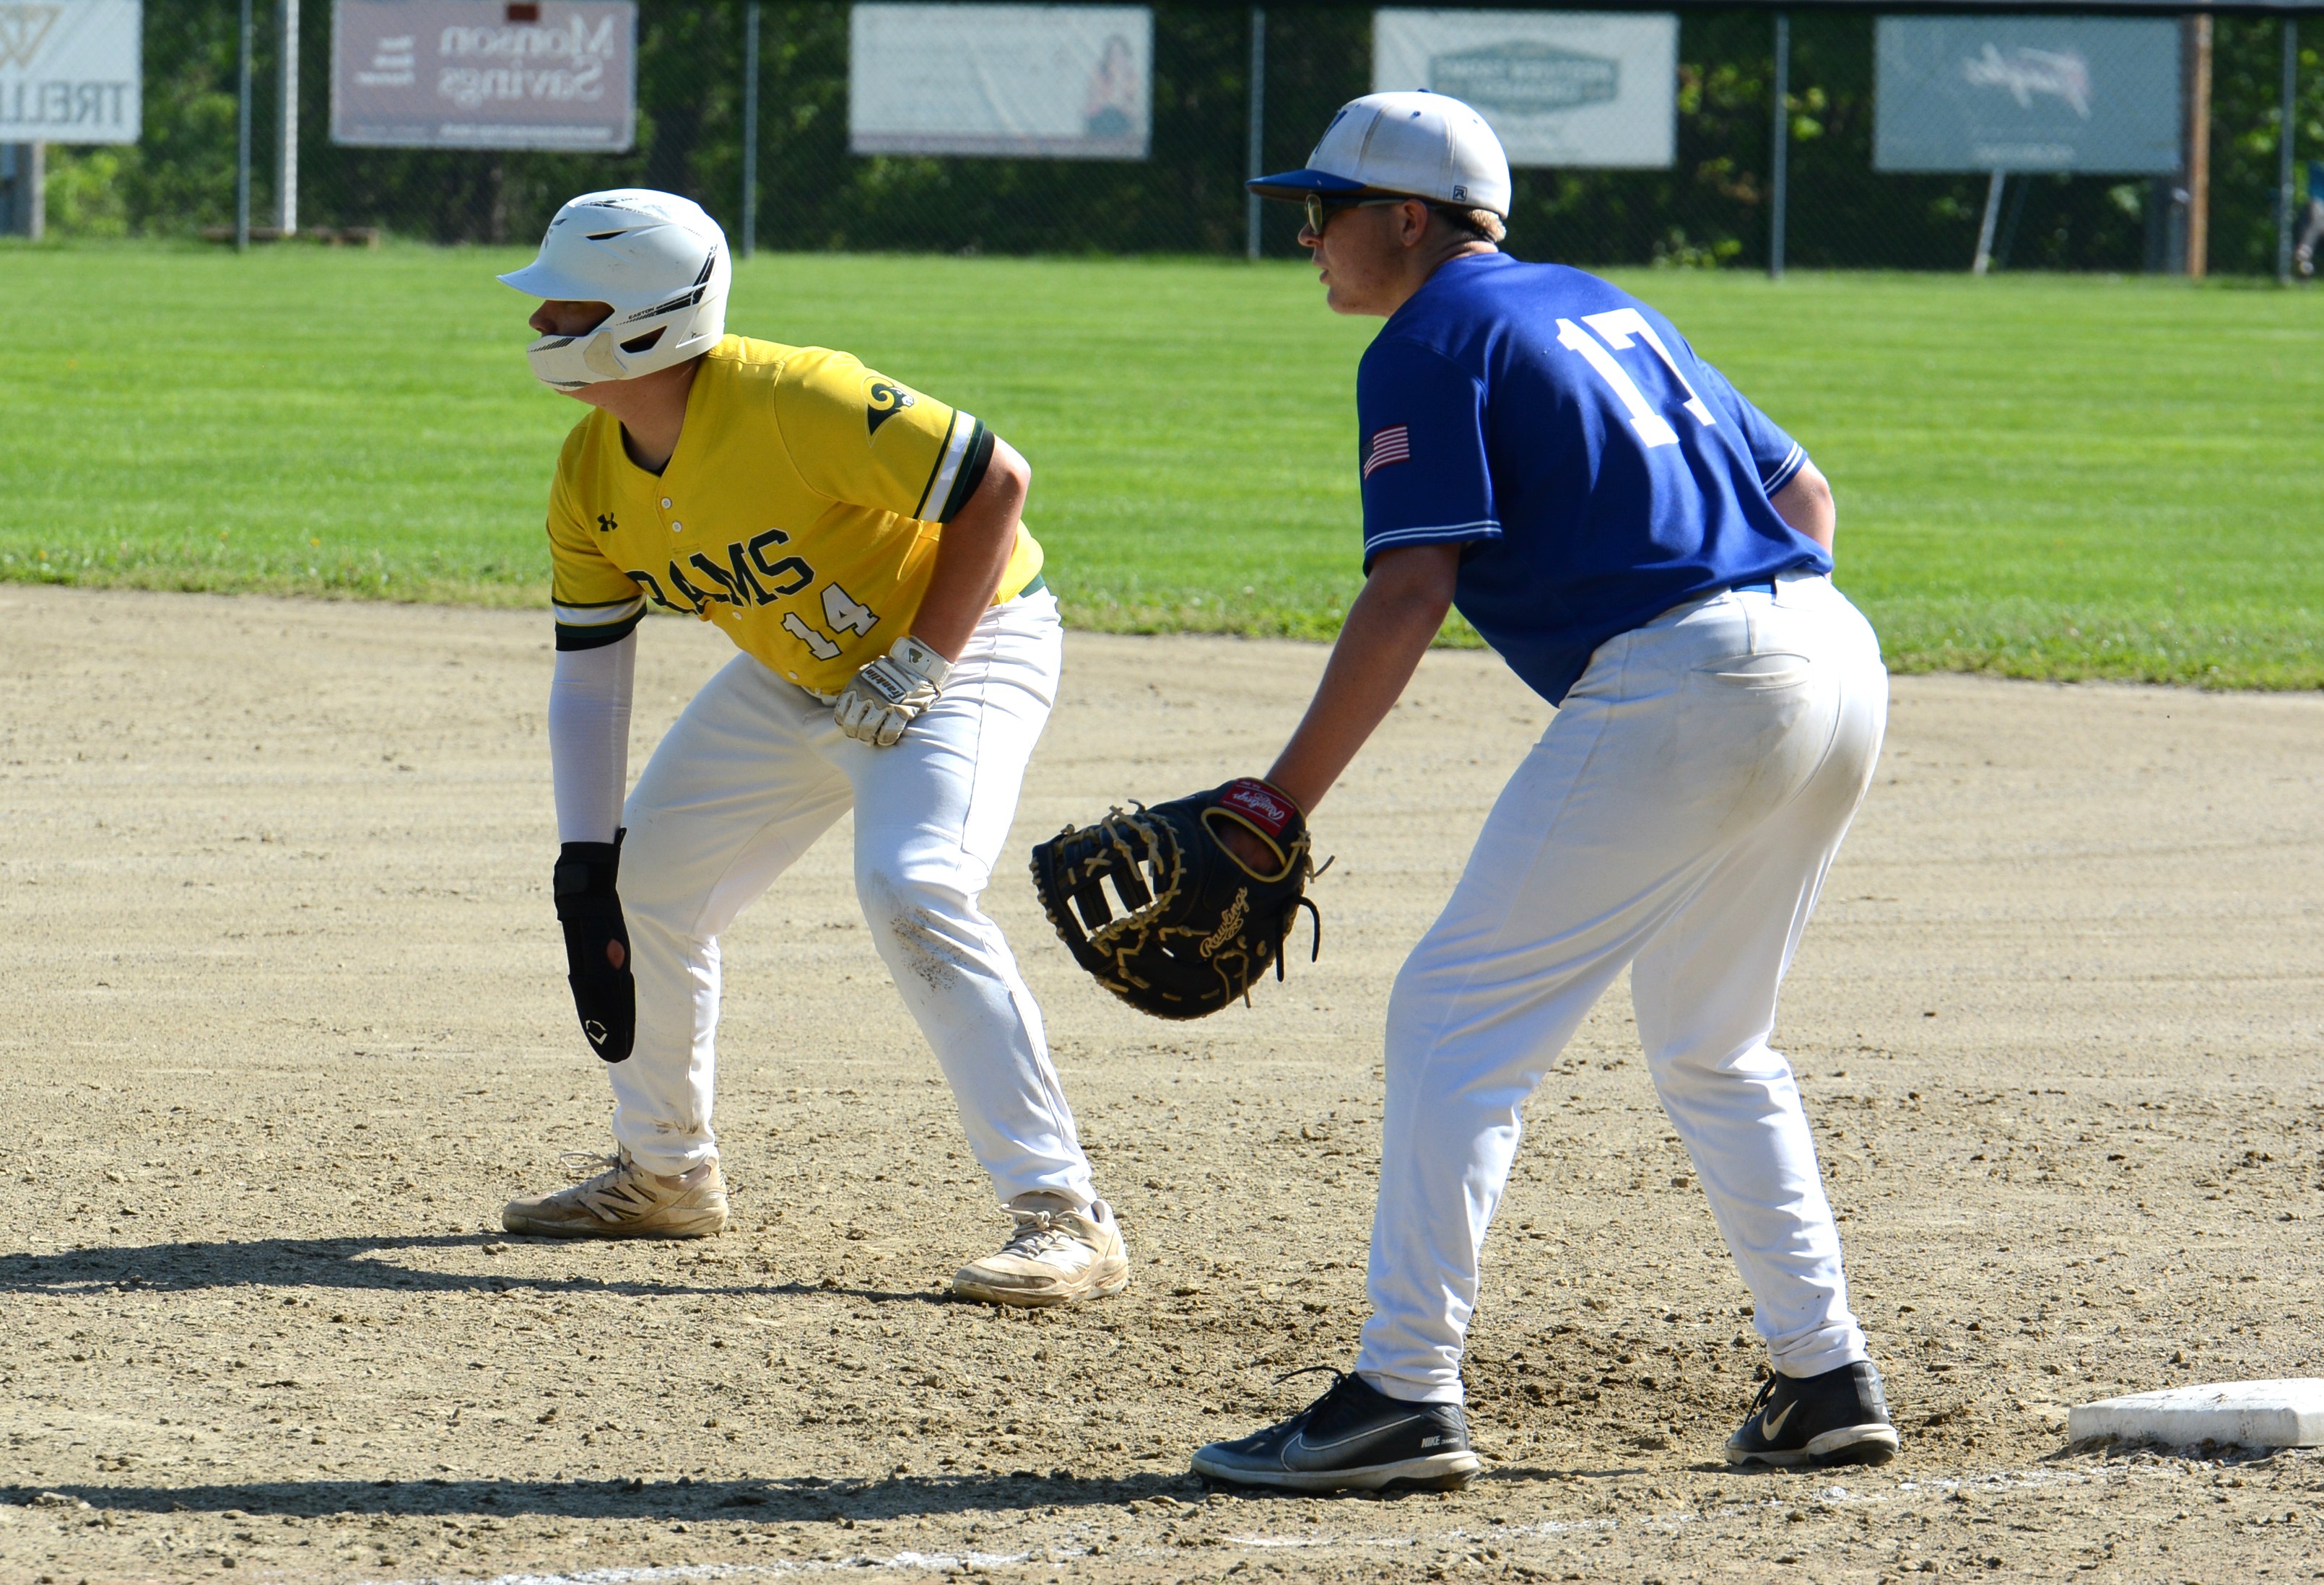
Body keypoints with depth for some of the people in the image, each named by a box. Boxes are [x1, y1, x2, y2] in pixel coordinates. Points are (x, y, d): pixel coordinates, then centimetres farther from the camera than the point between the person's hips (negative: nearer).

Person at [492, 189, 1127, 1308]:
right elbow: (587, 680, -3)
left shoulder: (792, 404, -32)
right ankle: (666, 1173, 30)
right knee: (647, 881, 9)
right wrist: (585, 874, -11)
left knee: (911, 895, -29)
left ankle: (1065, 1218, -26)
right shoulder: (592, 478, -8)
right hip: (796, 676, 8)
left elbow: (995, 480, -26)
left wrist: (921, 666, -25)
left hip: (967, 640, -8)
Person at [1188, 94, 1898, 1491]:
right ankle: (1827, 1379, 20)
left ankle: (1407, 1399, -11)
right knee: (1712, 1052, 23)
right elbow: (1805, 490, 25)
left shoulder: (1431, 344, 0)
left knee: (1459, 1021, -5)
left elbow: (1410, 599, -12)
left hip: (1678, 682, -9)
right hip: (1838, 658, 9)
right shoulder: (1601, 305, 25)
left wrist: (1281, 802, -13)